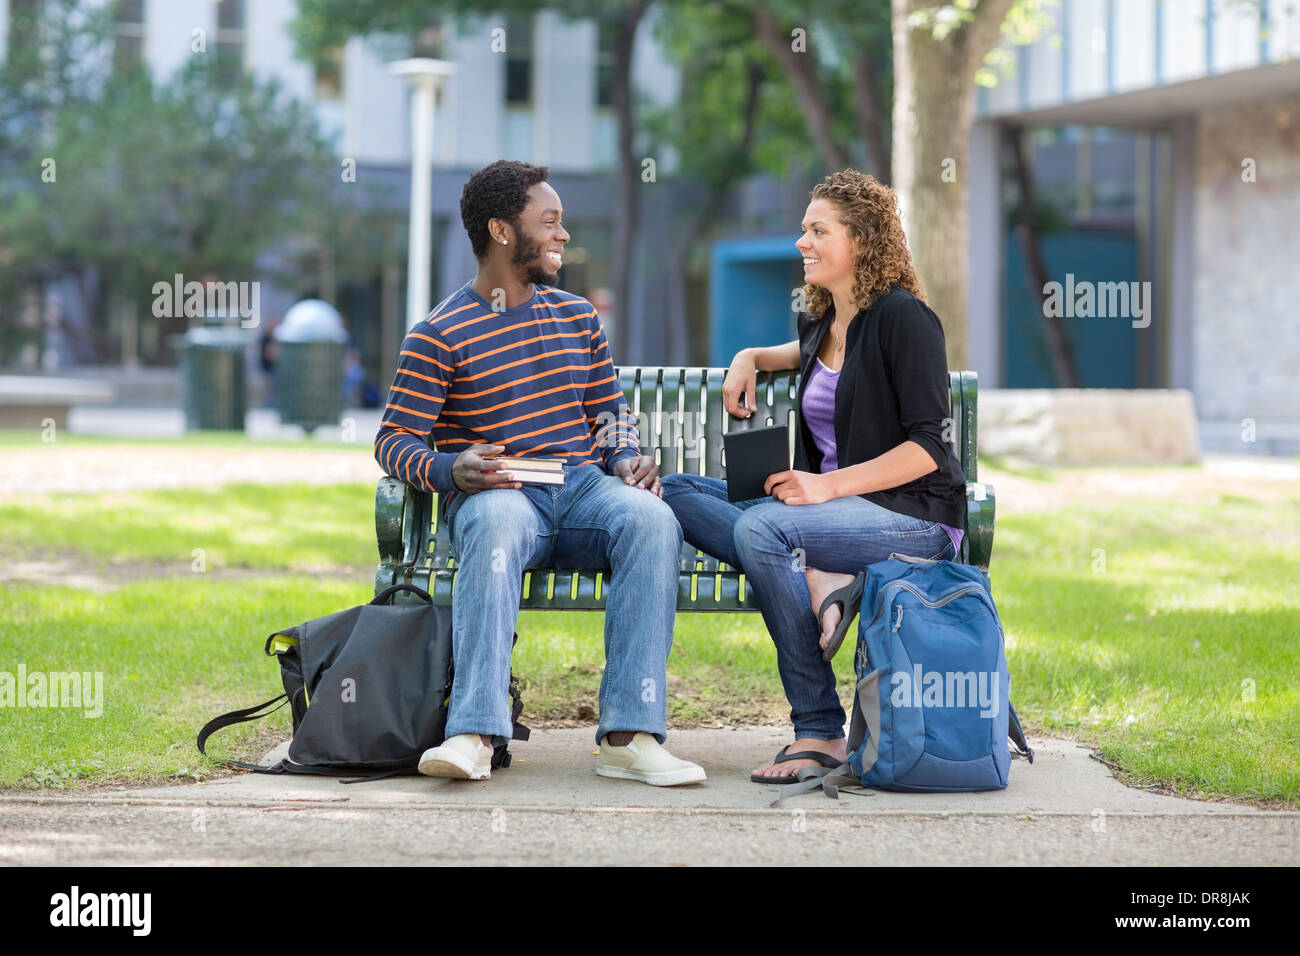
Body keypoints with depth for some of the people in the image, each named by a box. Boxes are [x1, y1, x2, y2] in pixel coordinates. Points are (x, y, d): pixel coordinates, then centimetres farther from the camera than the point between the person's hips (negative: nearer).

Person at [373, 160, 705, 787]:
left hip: (584, 487, 4)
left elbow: (610, 410, 24)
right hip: (495, 495, -4)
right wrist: (451, 470, -22)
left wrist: (626, 458, 1)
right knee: (496, 525, -41)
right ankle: (472, 736, -48)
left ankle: (629, 736, -36)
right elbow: (394, 439, -1)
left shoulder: (578, 317, 19)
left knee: (652, 519, -31)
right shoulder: (440, 335, 2)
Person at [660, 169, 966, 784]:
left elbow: (929, 447, -15)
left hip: (911, 515, -9)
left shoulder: (901, 316, -8)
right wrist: (750, 359, 25)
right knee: (674, 493, -5)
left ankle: (820, 732, -29)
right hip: (834, 507, 9)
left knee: (760, 526, -35)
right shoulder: (822, 325, 16)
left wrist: (832, 485, -21)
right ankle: (816, 580, -26)